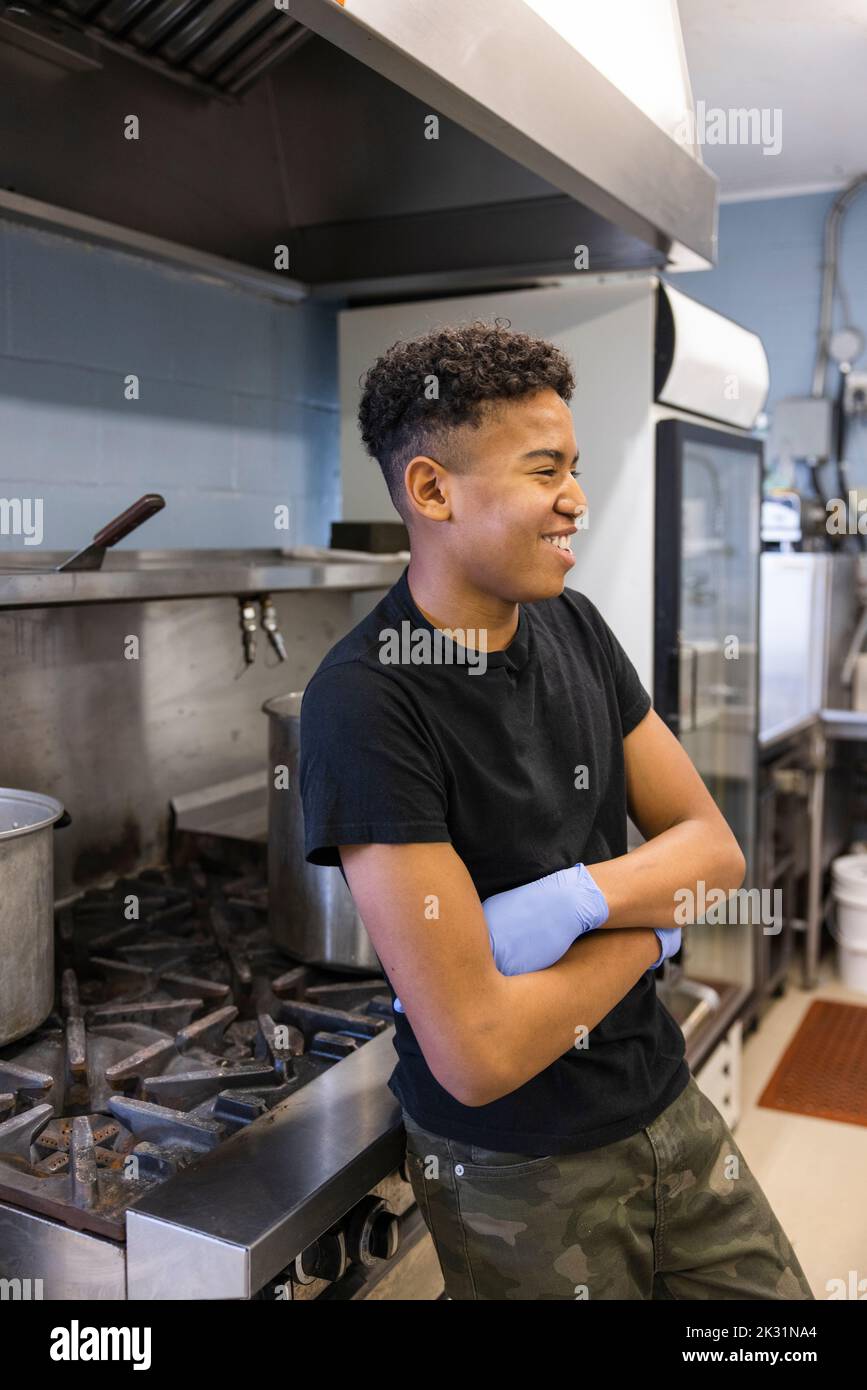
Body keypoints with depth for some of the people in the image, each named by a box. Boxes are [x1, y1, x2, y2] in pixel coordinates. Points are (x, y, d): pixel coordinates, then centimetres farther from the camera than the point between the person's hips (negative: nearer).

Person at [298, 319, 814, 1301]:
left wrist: (575, 901, -21)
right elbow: (479, 1054, -27)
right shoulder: (364, 702, -25)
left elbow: (717, 850, 0)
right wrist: (656, 919, -12)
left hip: (667, 1103, 6)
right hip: (516, 1172, -5)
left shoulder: (574, 626, -2)